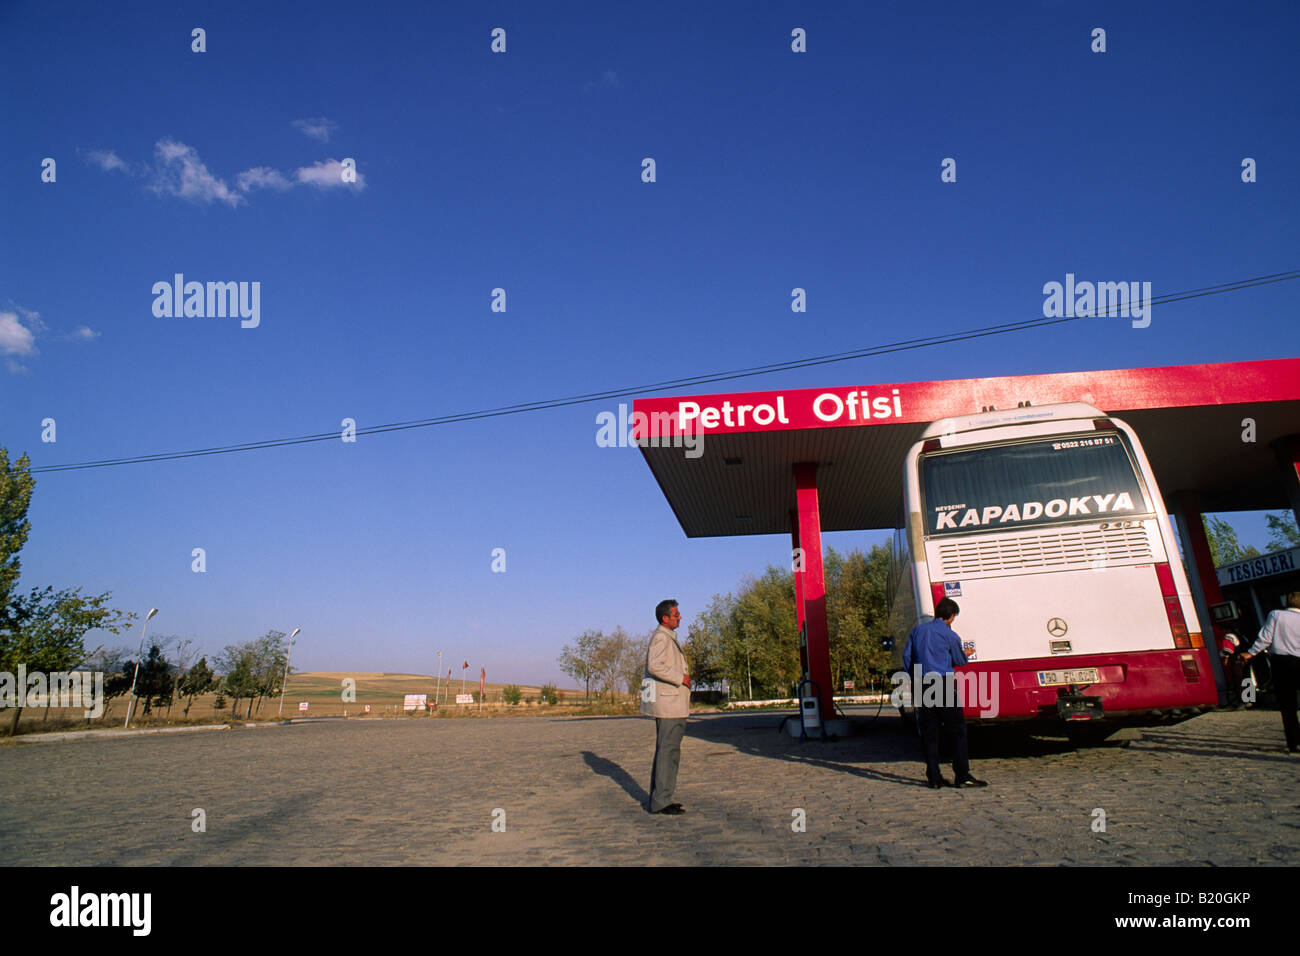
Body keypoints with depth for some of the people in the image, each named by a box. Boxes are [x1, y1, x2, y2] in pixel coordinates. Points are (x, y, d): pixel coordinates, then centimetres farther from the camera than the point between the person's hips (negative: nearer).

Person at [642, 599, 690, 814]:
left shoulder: (667, 638, 19)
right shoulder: (661, 637, -13)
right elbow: (654, 666, -26)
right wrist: (681, 678, -19)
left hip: (671, 704, 11)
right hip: (669, 702, -11)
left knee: (664, 751, 14)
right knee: (668, 752, -8)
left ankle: (658, 799, 19)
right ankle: (661, 801, -5)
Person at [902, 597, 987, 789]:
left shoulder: (917, 630, 11)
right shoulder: (950, 635, -3)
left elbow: (907, 656, 10)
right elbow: (960, 661, 8)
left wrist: (913, 683, 15)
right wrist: (966, 654, 31)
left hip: (921, 685, 5)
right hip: (943, 685, -5)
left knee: (929, 733, 7)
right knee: (957, 730, 2)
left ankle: (934, 778, 8)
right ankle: (962, 776, 1)